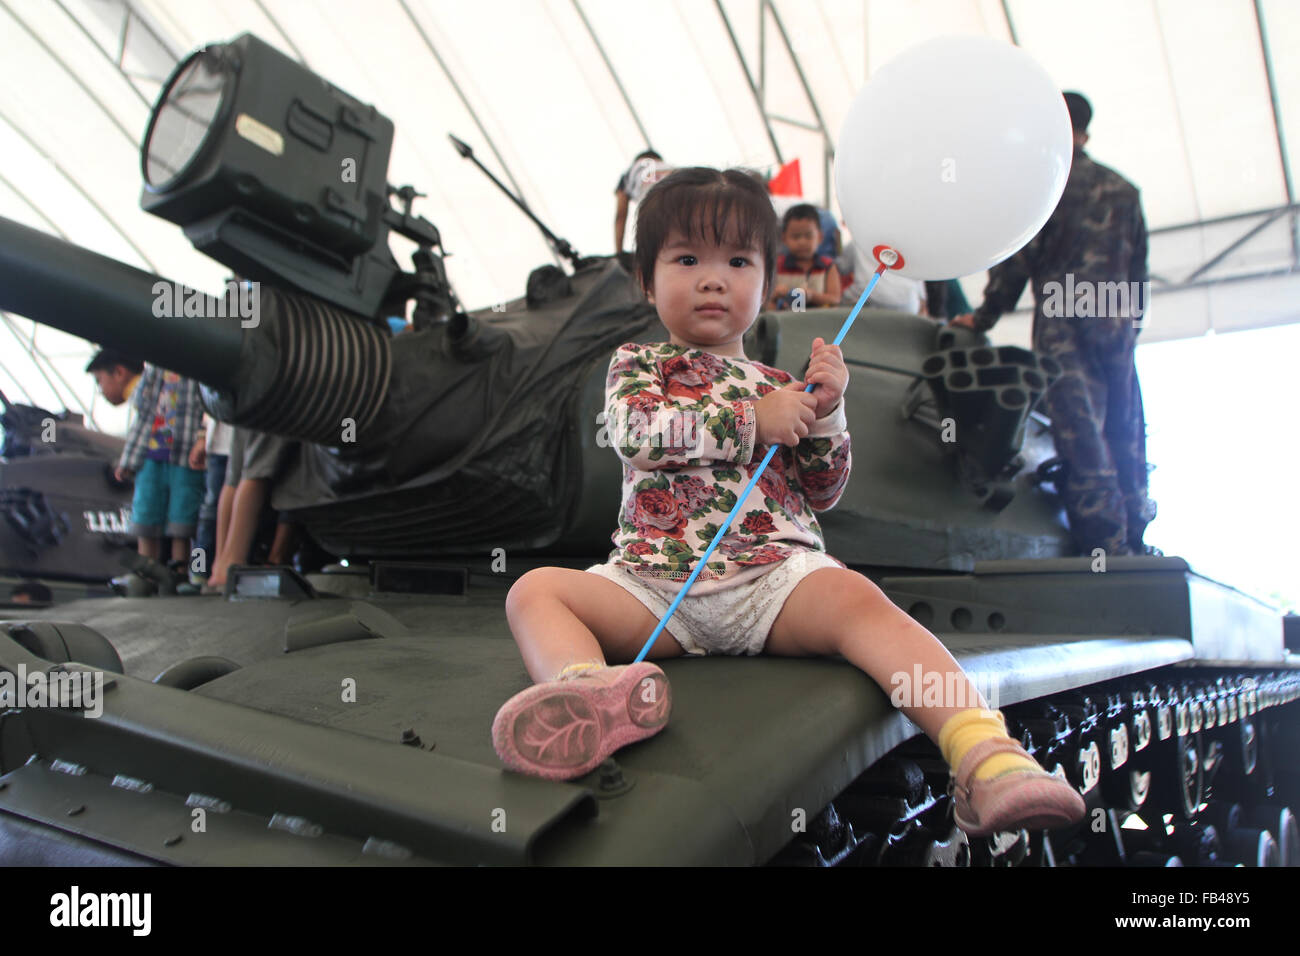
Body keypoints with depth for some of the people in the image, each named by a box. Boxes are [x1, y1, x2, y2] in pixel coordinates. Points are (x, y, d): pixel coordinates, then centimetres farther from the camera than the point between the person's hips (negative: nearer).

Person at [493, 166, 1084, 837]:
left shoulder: (782, 388, 22)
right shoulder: (637, 363, 17)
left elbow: (822, 494, 17)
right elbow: (634, 431, -7)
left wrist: (826, 415, 0)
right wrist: (750, 421, -9)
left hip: (776, 574, 0)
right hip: (656, 578, 0)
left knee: (854, 597, -30)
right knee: (535, 589, -21)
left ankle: (986, 754, -42)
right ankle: (590, 690, -52)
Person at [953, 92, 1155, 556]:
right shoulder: (1123, 189, 18)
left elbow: (1018, 256, -6)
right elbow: (1139, 266, 19)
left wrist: (983, 317, 0)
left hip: (1062, 323, -6)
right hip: (1117, 322, 6)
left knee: (1080, 433, -10)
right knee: (1126, 433, 10)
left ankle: (1106, 542, -16)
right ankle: (1134, 540, 15)